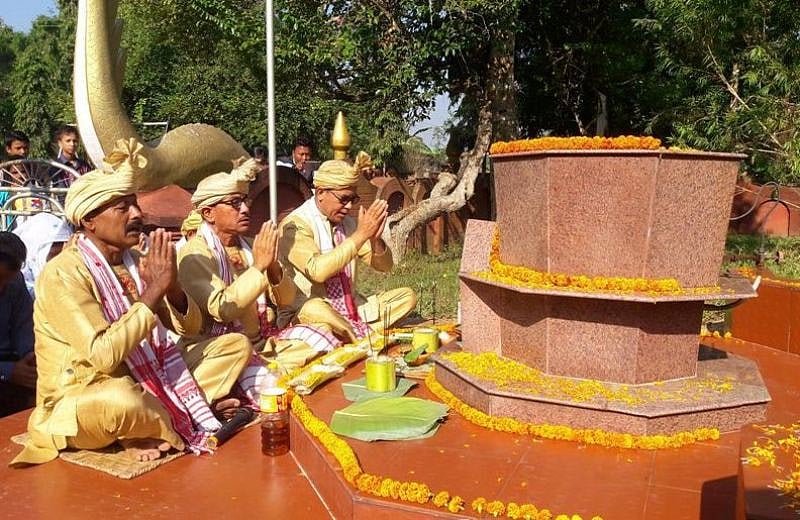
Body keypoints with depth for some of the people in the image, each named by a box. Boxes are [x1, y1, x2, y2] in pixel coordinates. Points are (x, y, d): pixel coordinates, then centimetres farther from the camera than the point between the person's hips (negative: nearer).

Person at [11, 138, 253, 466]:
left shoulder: (133, 260, 3)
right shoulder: (62, 274, -18)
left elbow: (189, 327, 4)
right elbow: (102, 355, -30)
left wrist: (172, 287, -17)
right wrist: (153, 291, -26)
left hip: (142, 384, 7)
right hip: (77, 402, -7)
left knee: (236, 345, 0)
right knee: (121, 399, -43)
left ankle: (159, 420, -11)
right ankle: (184, 418, -9)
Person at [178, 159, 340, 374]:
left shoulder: (246, 246, 12)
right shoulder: (195, 254, -9)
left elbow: (285, 299, 8)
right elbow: (221, 310, -25)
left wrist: (273, 267, -11)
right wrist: (258, 265, -22)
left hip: (263, 342, 7)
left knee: (320, 340, -14)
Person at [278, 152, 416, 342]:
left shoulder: (346, 222, 8)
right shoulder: (295, 225, -13)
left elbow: (383, 265, 8)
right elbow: (318, 270, -29)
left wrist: (375, 238, -14)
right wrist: (360, 234, -26)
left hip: (351, 310, 7)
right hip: (305, 314, -6)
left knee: (407, 296, -4)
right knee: (314, 309, -40)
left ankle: (354, 335, -18)